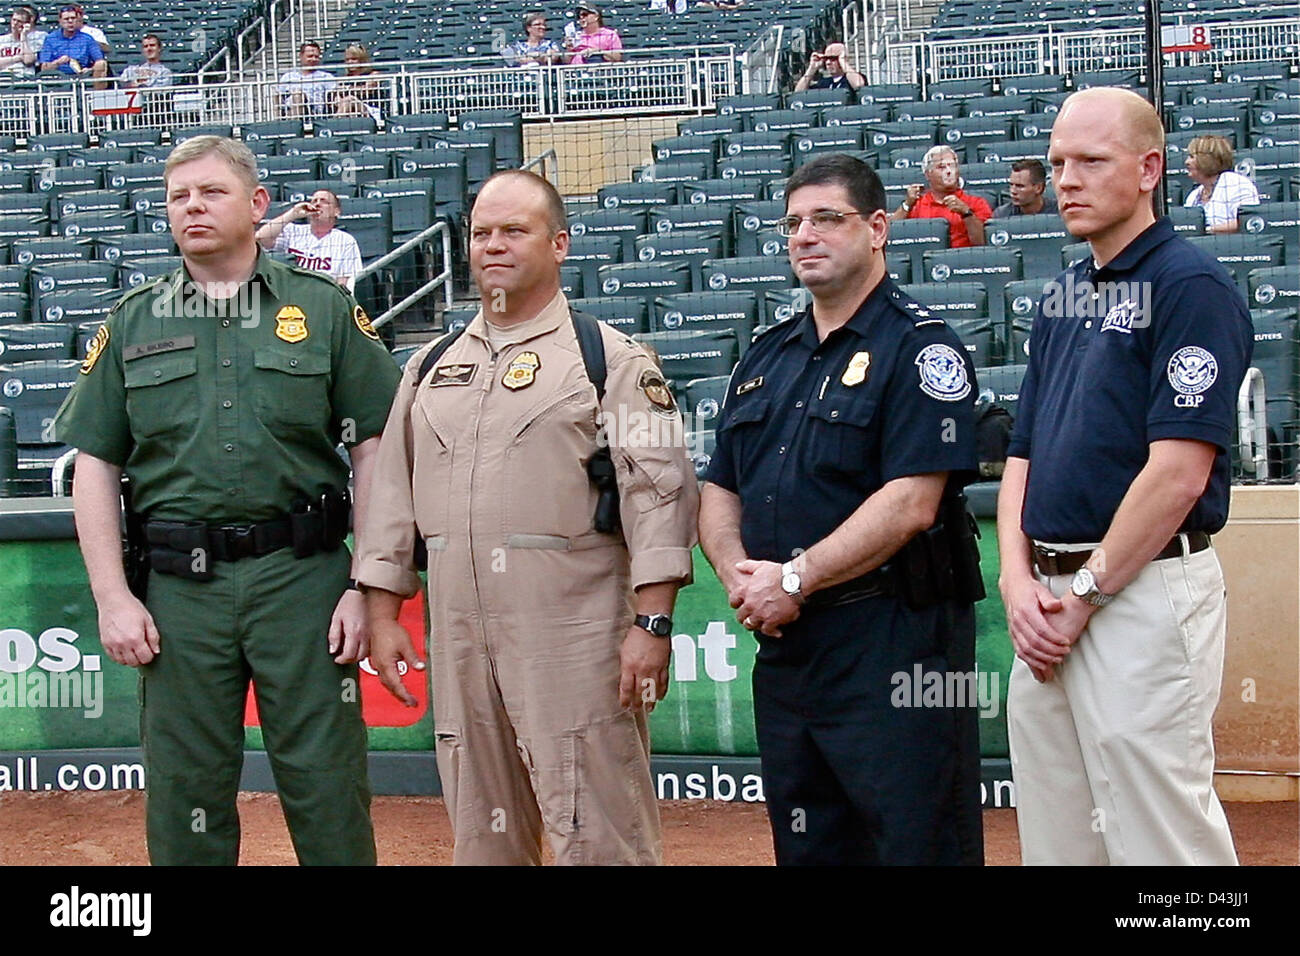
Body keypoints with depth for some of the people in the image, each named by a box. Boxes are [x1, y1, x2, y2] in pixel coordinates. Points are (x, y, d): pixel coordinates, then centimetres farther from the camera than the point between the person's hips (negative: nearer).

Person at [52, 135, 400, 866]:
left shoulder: (326, 311, 7)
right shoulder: (133, 325, 12)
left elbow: (375, 449, 4)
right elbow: (95, 467, 10)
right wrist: (113, 599, 0)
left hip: (303, 579, -2)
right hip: (180, 588, 2)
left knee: (328, 792, 1)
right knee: (184, 801, 7)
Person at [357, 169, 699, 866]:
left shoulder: (610, 360, 0)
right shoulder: (430, 367, 18)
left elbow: (658, 493, -6)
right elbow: (393, 494, 19)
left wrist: (651, 623, -14)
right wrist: (384, 613, 11)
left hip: (573, 629, -6)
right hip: (457, 629, 6)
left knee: (596, 833, -7)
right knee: (482, 833, 13)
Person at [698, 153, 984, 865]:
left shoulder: (919, 347, -7)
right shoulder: (765, 356, 17)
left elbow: (911, 503, -17)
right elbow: (720, 492, 17)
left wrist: (793, 579, -16)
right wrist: (738, 572, -4)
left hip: (891, 640, -7)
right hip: (783, 643, 8)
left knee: (916, 843, -4)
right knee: (805, 849, 14)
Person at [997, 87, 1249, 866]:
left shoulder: (1191, 287, -9)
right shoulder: (1062, 297, 16)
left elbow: (1179, 474, -17)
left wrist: (1086, 593, -13)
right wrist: (1020, 581, 2)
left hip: (1145, 592, -8)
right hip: (1049, 605, 8)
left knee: (1158, 840, -5)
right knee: (1054, 838, 12)